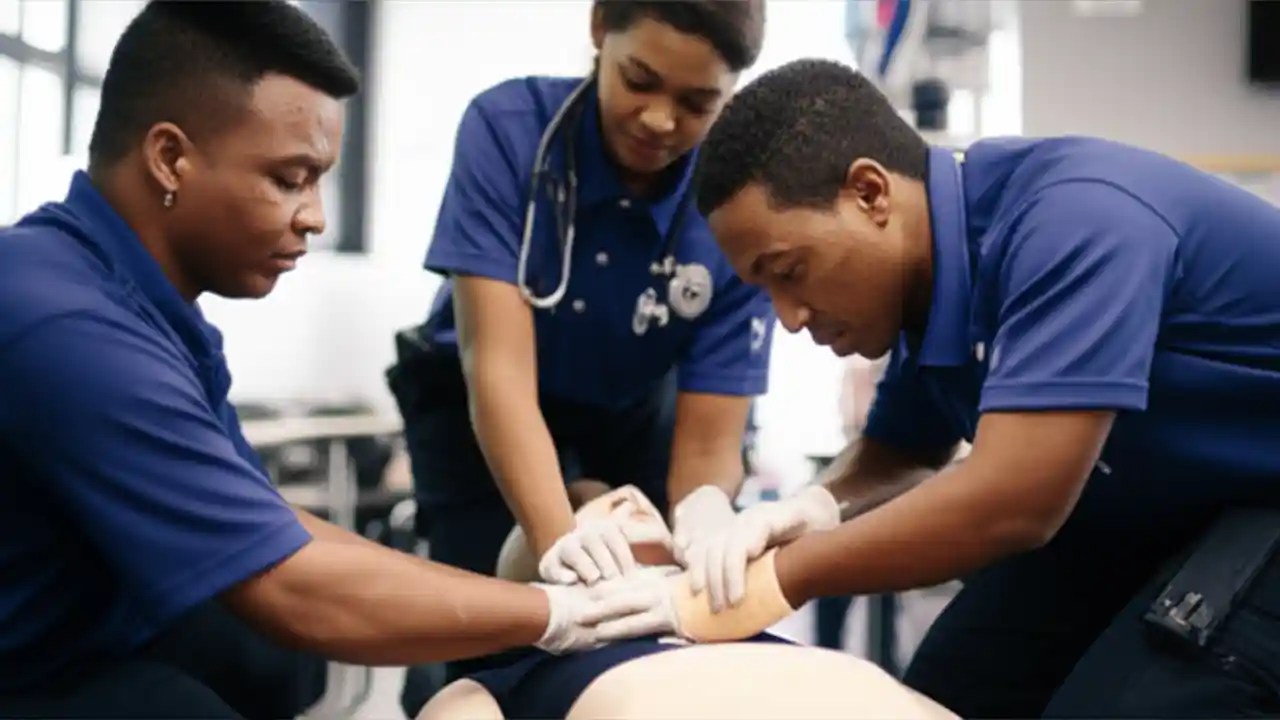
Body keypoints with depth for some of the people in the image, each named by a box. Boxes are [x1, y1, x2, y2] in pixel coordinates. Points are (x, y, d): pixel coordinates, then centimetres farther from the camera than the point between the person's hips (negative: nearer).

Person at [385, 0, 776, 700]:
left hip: (633, 409, 2)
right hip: (475, 404, -1)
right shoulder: (508, 127, -29)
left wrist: (704, 509, -49)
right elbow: (498, 364, -35)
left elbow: (709, 440, -25)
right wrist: (557, 534, -50)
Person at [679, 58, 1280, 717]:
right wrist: (820, 507, -16)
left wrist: (780, 575, -27)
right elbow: (902, 453, 8)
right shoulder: (929, 278, -5)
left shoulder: (1072, 220, -32)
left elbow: (1007, 505, -38)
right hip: (1149, 509, 8)